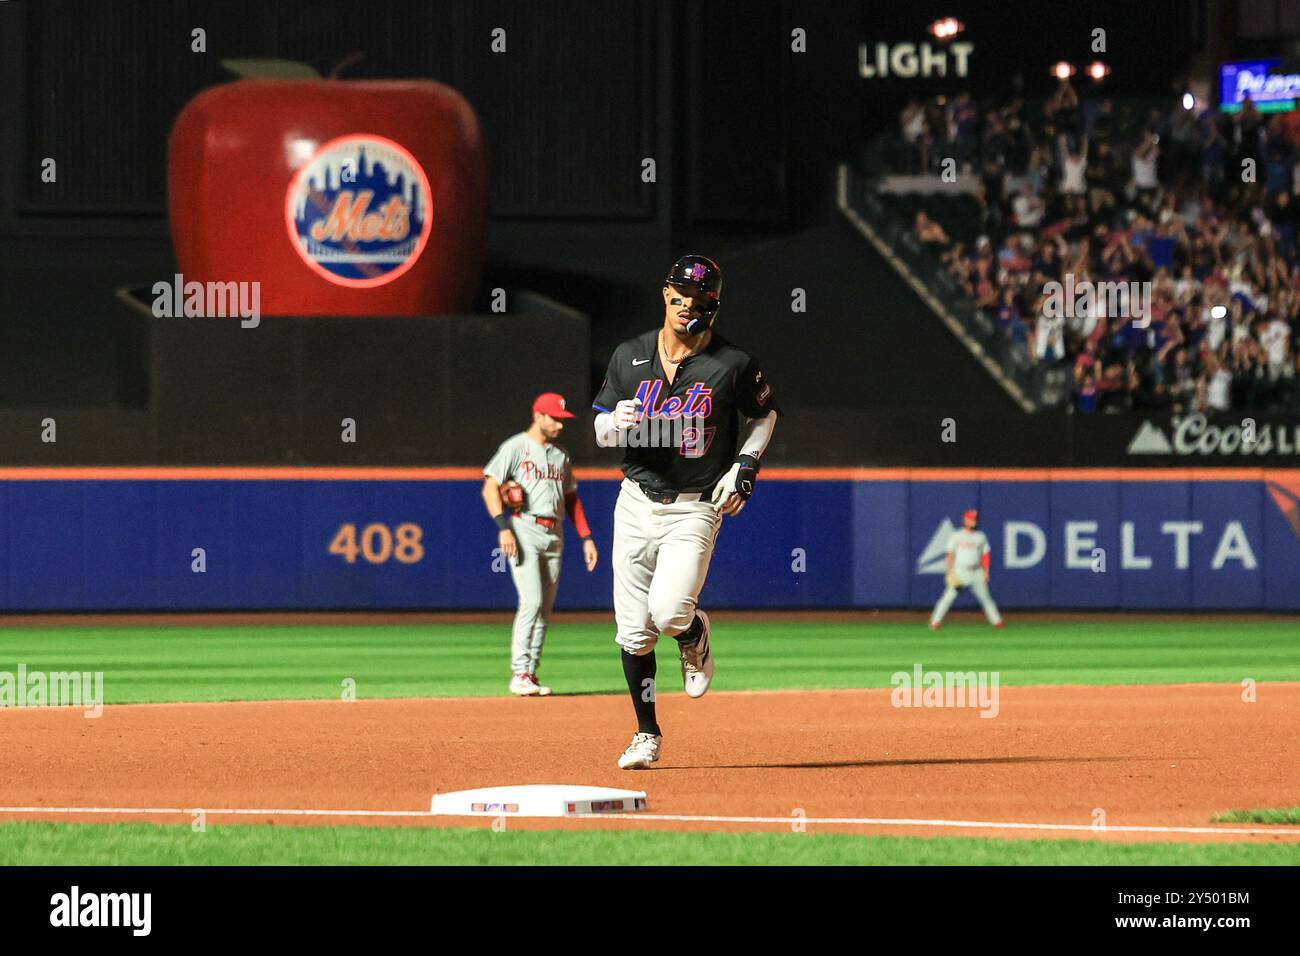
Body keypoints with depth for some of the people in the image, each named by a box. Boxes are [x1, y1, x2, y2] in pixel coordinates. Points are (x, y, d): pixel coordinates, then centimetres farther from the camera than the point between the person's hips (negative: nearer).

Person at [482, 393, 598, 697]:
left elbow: (571, 498, 23)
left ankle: (531, 675, 8)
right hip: (524, 531, -7)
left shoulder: (561, 455, 18)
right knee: (531, 601, -17)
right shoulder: (515, 448, -2)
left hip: (554, 535, 7)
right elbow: (490, 487, -9)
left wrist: (586, 538, 14)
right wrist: (503, 527, -21)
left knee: (545, 609, 4)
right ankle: (520, 675, -16)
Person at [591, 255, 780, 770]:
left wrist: (745, 466, -1)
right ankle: (647, 734, 16)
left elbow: (763, 413, 13)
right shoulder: (630, 356, 3)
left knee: (669, 611, -21)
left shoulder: (734, 365, -5)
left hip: (695, 509, -3)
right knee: (633, 630, 1)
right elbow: (600, 430, 9)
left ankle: (694, 636, 17)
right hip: (636, 504, 3)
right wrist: (618, 421, -15)